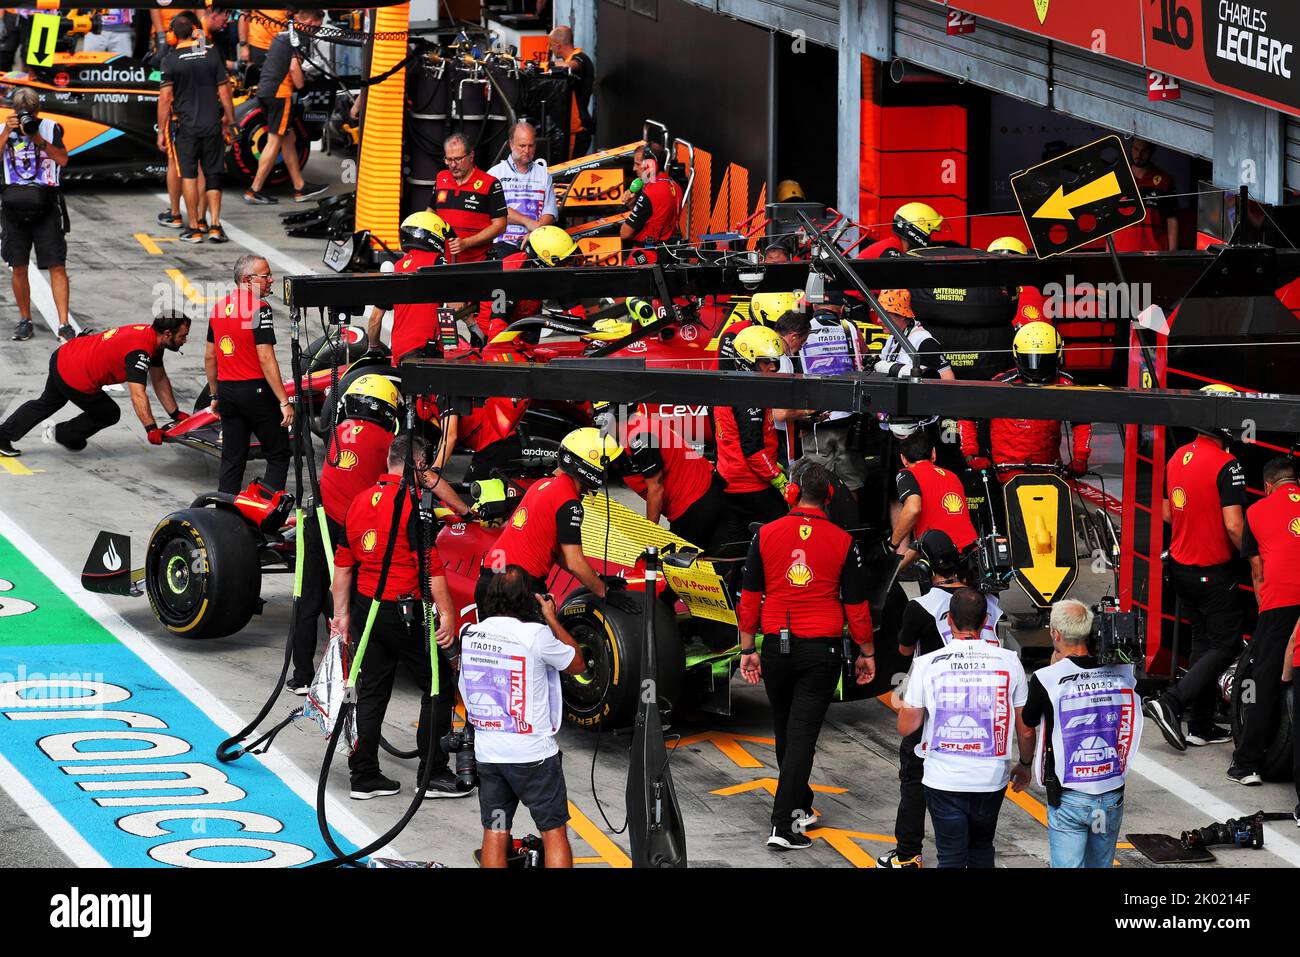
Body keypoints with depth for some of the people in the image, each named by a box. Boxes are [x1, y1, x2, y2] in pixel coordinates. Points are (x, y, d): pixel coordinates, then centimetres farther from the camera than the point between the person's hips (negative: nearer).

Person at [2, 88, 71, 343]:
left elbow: (63, 159, -7)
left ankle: (64, 324, -5)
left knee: (57, 266, -6)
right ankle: (24, 320, 20)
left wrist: (38, 138, -15)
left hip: (45, 205, -2)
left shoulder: (51, 128, 4)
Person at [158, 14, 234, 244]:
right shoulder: (212, 53, 1)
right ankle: (215, 225, 2)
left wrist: (161, 131, -1)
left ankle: (194, 228, 3)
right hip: (212, 125, 2)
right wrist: (229, 120, 13)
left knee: (189, 175, 3)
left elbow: (165, 98, -8)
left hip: (186, 127, -2)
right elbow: (224, 91, 2)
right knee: (212, 175, 9)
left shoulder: (170, 61, -6)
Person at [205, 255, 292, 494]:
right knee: (278, 455, 3)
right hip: (256, 389, -7)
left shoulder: (219, 308, 9)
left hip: (227, 391, 7)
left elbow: (209, 357, 15)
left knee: (232, 458, 11)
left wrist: (215, 395, 24)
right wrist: (284, 402, -17)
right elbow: (265, 359, -19)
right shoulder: (259, 308, -14)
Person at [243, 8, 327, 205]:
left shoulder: (283, 35, 21)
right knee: (275, 141, -5)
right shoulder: (300, 37, -8)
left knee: (289, 139, 15)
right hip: (280, 93, -10)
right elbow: (294, 67, -18)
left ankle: (300, 188, 20)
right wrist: (301, 85, -2)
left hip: (264, 91, 10)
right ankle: (255, 190, -5)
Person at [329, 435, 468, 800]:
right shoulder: (413, 503, -14)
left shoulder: (360, 501, 8)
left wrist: (342, 613, 20)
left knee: (372, 690, 13)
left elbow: (342, 563, 13)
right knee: (438, 685, 4)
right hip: (404, 611, -7)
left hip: (366, 606, 7)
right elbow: (430, 565, -18)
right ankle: (433, 773, 2)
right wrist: (447, 613, -15)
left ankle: (364, 776, 14)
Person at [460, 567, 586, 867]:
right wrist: (551, 618, 8)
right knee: (554, 831, 6)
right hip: (533, 753, -4)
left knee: (494, 834, 9)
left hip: (486, 751, 4)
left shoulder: (469, 635, 0)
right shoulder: (536, 635, -15)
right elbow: (577, 664, 2)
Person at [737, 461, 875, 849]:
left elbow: (750, 597, 1)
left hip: (776, 646, 2)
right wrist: (866, 653, 11)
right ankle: (783, 825, -10)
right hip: (822, 649, -2)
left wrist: (748, 649, 9)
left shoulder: (766, 534, -2)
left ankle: (801, 809, 31)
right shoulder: (842, 542, -6)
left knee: (786, 732, 19)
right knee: (802, 735, -3)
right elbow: (856, 605, -1)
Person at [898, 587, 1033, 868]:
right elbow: (1025, 729, 1)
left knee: (951, 857, 6)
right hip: (991, 778, 1)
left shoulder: (927, 665, -8)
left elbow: (906, 727, -3)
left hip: (944, 779, -1)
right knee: (981, 848, 23)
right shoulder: (1008, 662, -5)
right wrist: (1025, 765, 19)